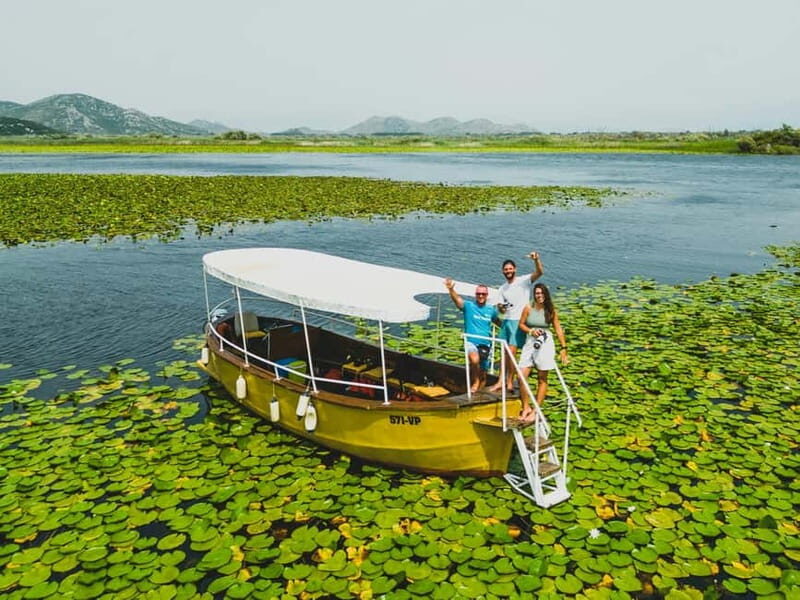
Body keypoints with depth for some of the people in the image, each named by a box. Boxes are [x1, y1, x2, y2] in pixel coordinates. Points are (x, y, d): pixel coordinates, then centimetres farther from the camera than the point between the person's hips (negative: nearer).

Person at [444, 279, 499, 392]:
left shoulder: (491, 309, 9)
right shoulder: (469, 306, -3)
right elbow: (457, 299, -23)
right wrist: (451, 289, -38)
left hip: (485, 344, 4)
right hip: (471, 341, -4)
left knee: (482, 374, 10)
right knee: (475, 359, -35)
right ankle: (475, 381, -10)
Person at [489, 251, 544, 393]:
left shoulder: (524, 281, -4)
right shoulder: (503, 288, 15)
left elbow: (540, 272, -20)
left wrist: (536, 260, -38)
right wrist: (500, 307, -9)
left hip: (519, 321, -6)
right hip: (507, 320, 6)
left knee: (512, 351, -8)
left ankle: (510, 382, 2)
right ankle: (501, 381, 15)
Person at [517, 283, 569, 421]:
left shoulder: (551, 311, -1)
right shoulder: (528, 308, 0)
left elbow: (558, 329, 3)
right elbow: (521, 324, 9)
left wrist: (563, 348, 0)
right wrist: (531, 331, -10)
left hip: (546, 344, -1)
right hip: (530, 343, 1)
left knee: (542, 379, 4)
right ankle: (526, 407, 8)